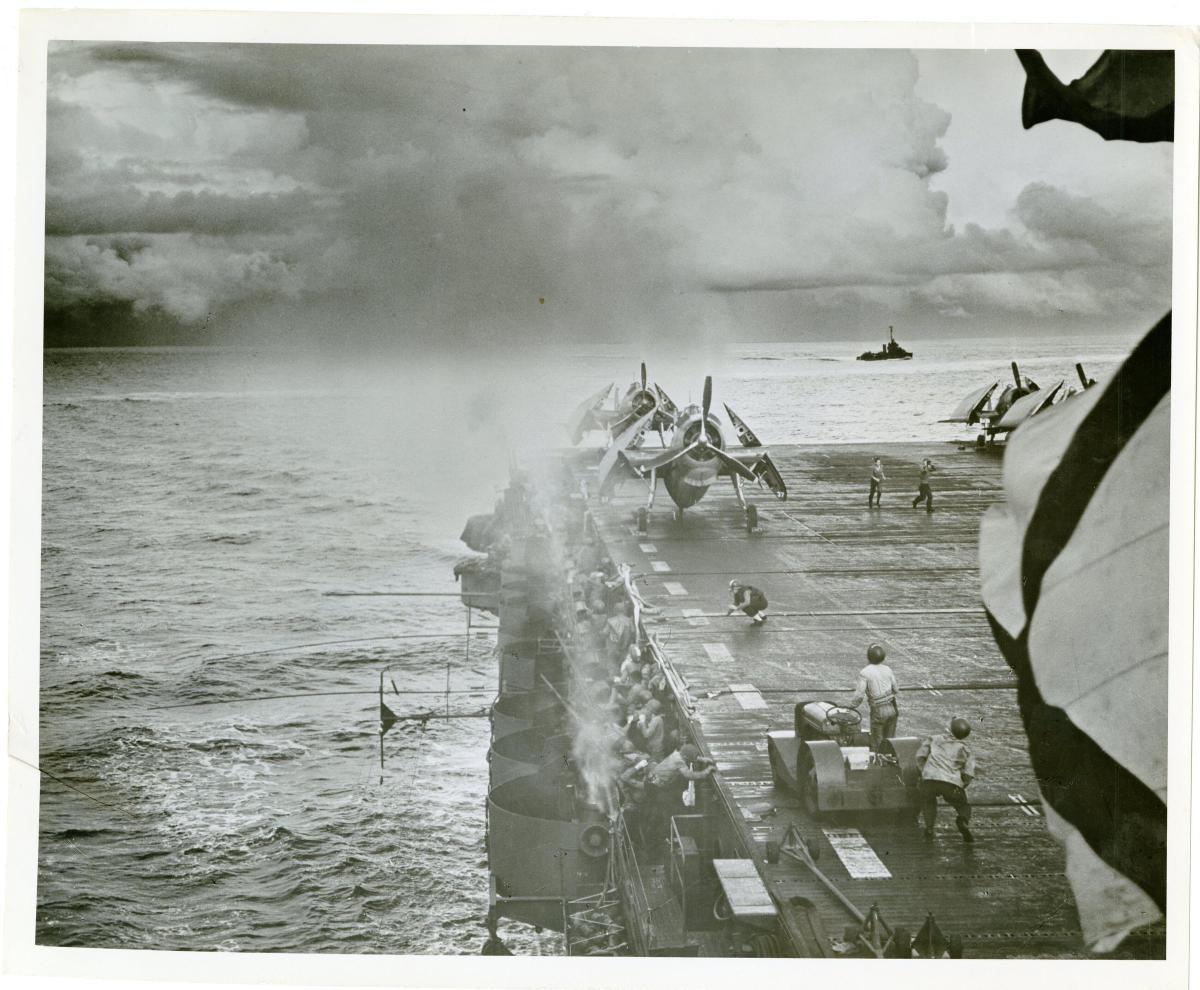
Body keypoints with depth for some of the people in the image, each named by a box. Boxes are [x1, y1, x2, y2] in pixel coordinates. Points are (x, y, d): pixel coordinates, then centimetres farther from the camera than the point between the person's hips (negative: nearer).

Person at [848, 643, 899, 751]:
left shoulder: (864, 673, -13)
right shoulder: (887, 669, 2)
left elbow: (859, 695, -15)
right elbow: (895, 689, 10)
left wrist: (851, 707, 1)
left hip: (879, 711, -4)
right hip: (893, 708, 4)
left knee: (876, 745, 7)